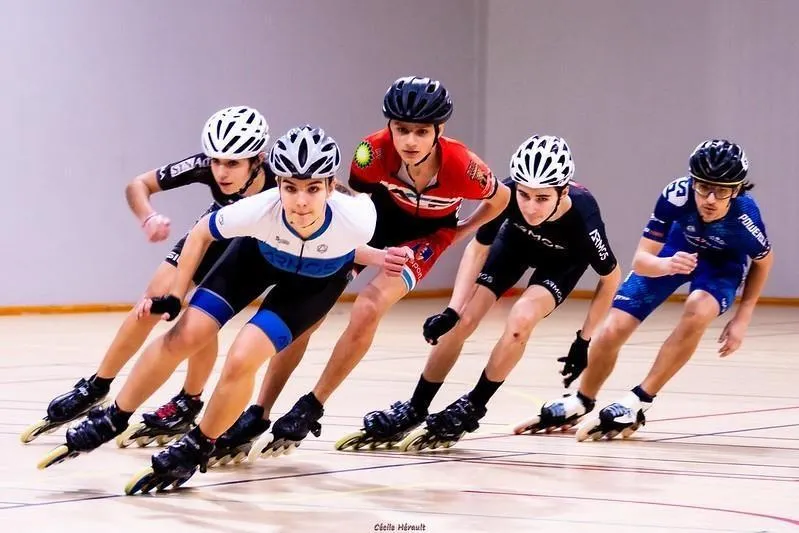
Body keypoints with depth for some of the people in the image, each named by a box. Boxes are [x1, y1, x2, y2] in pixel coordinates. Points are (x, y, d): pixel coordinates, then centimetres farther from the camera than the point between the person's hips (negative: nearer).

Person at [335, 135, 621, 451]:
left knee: (521, 320, -25)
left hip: (563, 260, -2)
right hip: (516, 240, 3)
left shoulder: (582, 217, -42)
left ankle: (468, 412, -7)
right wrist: (452, 310, -24)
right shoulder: (506, 194, -37)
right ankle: (412, 412, 12)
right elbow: (478, 247, -18)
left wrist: (583, 341, -19)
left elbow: (610, 277, -22)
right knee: (462, 321, -5)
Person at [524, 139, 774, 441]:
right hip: (675, 250, 1)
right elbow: (641, 259, -29)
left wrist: (742, 318, -10)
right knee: (613, 329, -5)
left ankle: (638, 402, -21)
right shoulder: (676, 196, -36)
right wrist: (666, 265, -51)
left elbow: (763, 261, -11)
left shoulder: (745, 217, -35)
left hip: (722, 264, -1)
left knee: (698, 311, -34)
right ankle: (581, 403, 25)